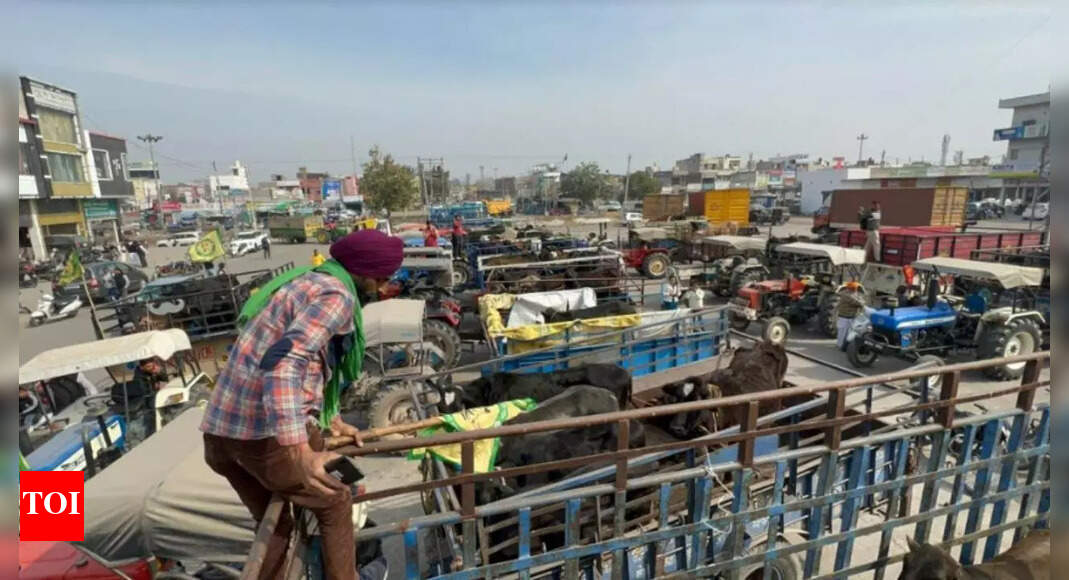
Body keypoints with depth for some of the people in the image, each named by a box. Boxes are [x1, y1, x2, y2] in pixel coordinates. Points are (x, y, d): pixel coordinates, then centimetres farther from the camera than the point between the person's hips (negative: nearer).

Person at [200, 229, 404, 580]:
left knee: (275, 524, 26)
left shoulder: (302, 283, 20)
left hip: (220, 433, 9)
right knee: (335, 504, 17)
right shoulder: (337, 295, -11)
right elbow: (285, 360, -27)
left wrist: (333, 422, 30)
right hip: (268, 436, -9)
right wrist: (299, 451, -32)